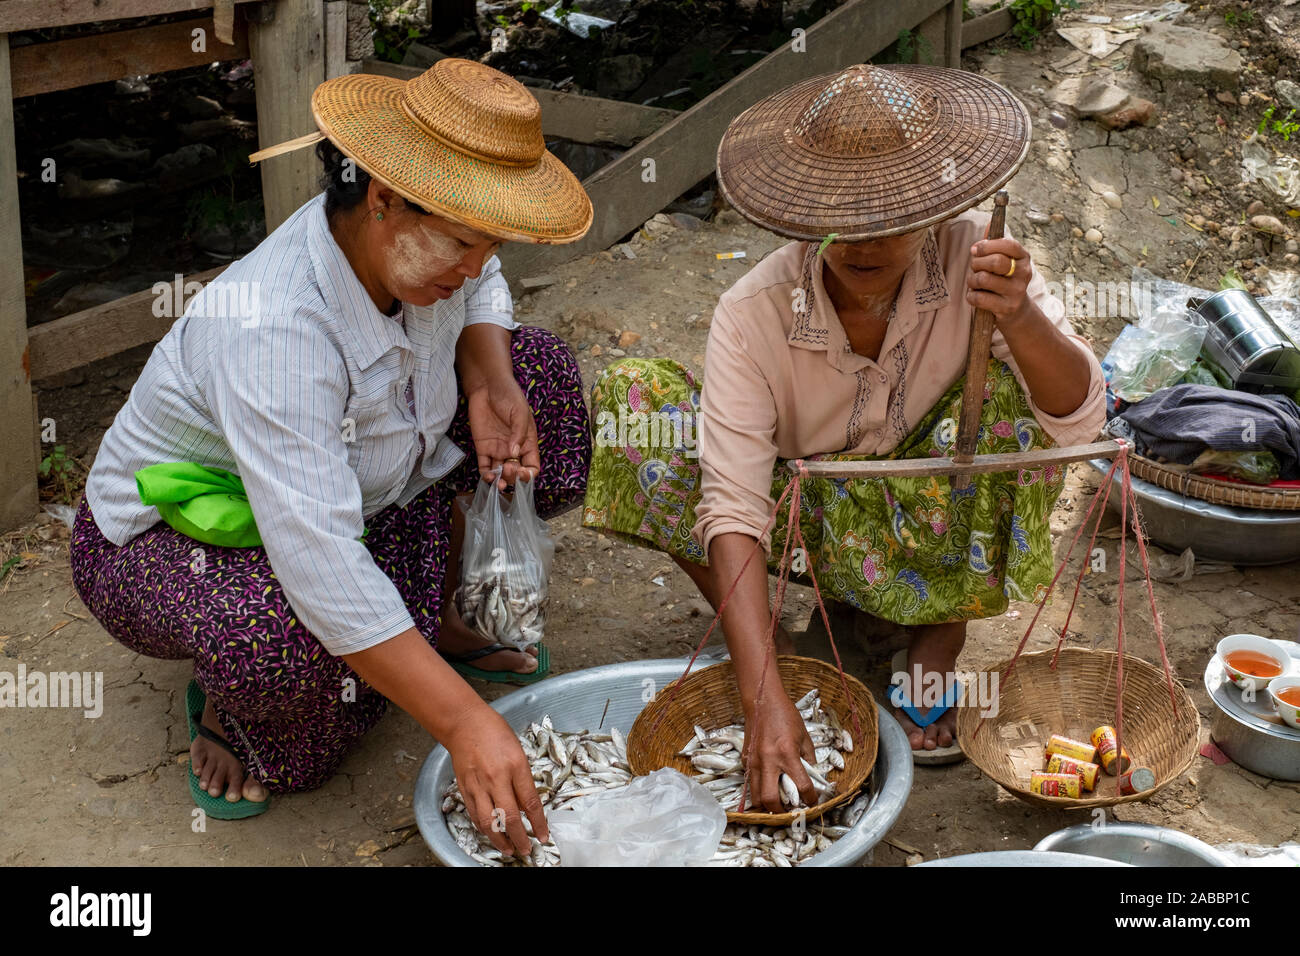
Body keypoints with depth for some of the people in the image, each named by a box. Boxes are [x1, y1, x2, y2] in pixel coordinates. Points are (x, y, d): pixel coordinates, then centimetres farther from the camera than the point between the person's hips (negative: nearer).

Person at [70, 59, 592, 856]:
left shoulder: (412, 244, -17)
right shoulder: (268, 331, -40)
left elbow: (479, 294, 10)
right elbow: (320, 566, -44)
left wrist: (492, 385, -13)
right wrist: (465, 722, -44)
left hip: (353, 496, 8)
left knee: (540, 372, -3)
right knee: (288, 627, -44)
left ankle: (439, 617, 10)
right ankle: (228, 703, -5)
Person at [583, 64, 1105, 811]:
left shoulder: (973, 258, -22)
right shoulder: (754, 314, -25)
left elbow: (1079, 421, -26)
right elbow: (734, 507, -33)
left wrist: (1019, 316, -48)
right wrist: (764, 698, -44)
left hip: (930, 523, 1)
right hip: (809, 509, 0)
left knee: (1014, 383, -29)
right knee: (635, 399, -22)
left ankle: (941, 638, -8)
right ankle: (761, 638, -5)